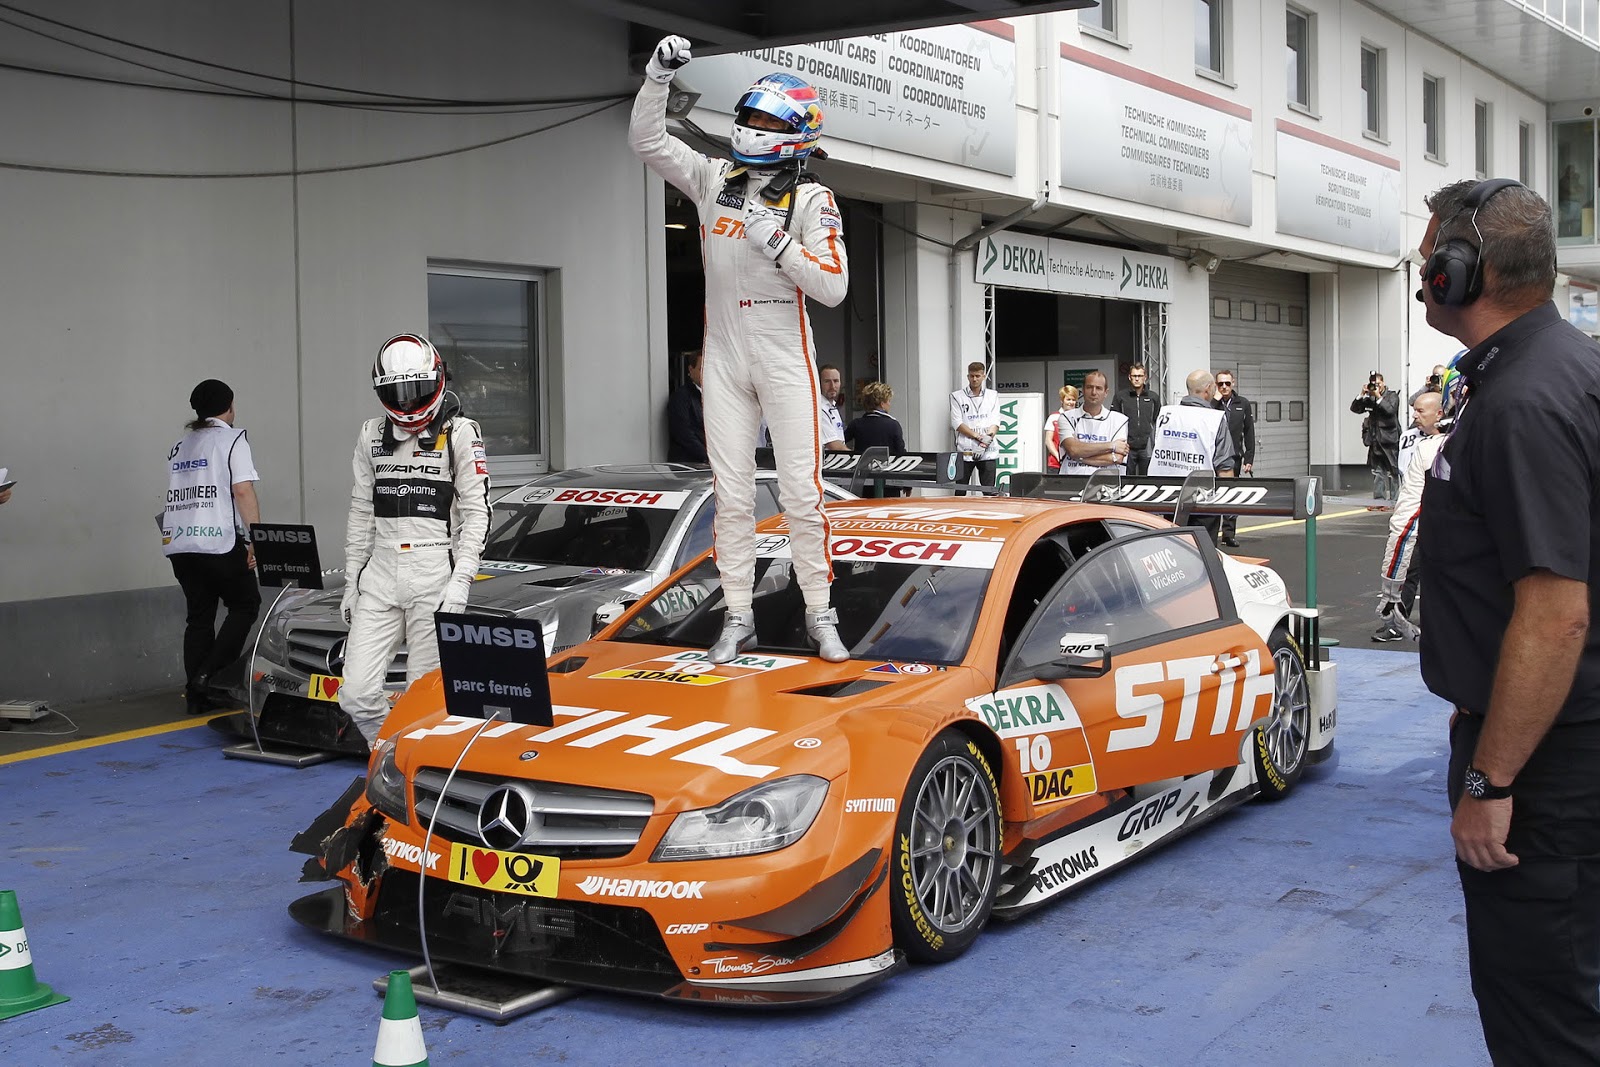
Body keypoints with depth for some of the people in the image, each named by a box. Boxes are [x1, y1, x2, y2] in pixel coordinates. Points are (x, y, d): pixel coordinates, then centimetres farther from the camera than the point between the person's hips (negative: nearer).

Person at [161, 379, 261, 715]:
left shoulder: (179, 447, 20)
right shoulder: (232, 439, -1)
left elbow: (175, 496, 18)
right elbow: (243, 490, -11)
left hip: (178, 543, 6)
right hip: (219, 540, -6)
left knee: (198, 615, 10)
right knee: (245, 605, 7)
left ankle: (195, 695, 8)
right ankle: (209, 674, -6)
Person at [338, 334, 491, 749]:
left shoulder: (460, 434, -1)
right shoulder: (372, 435, 13)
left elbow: (477, 513, -4)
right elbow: (361, 513, 18)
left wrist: (460, 582, -12)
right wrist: (351, 582, 15)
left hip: (436, 572, -4)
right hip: (381, 573, 5)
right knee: (357, 694, -3)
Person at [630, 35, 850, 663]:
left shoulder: (812, 200, -4)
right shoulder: (715, 179, 7)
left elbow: (833, 287, -11)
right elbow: (646, 140, 5)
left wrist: (778, 243, -21)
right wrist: (658, 76, -9)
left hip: (785, 358, -3)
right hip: (724, 358, 3)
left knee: (801, 492, -4)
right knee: (732, 494, 5)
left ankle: (821, 616, 7)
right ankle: (738, 618, 12)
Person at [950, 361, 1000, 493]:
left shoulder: (993, 396, 13)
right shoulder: (957, 397, 6)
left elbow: (995, 422, 5)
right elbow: (957, 423, -3)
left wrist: (987, 438, -14)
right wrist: (977, 436, -13)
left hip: (988, 452, 1)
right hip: (965, 451, -1)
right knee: (960, 493, -1)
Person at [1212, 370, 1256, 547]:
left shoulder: (1243, 404, 9)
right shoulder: (1211, 403, 3)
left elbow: (1249, 433, 10)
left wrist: (1249, 459, 4)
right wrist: (1216, 399, -12)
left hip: (1234, 457, 2)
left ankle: (1229, 533, 8)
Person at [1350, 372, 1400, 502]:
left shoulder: (1392, 396, 0)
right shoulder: (1369, 399, 10)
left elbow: (1390, 410, -17)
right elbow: (1354, 409, 4)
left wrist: (1378, 396, -16)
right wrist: (1362, 395, -7)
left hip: (1389, 439, -4)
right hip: (1375, 441, 4)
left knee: (1392, 472, 0)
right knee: (1377, 472, 5)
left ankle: (1393, 500, 4)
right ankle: (1379, 499, 8)